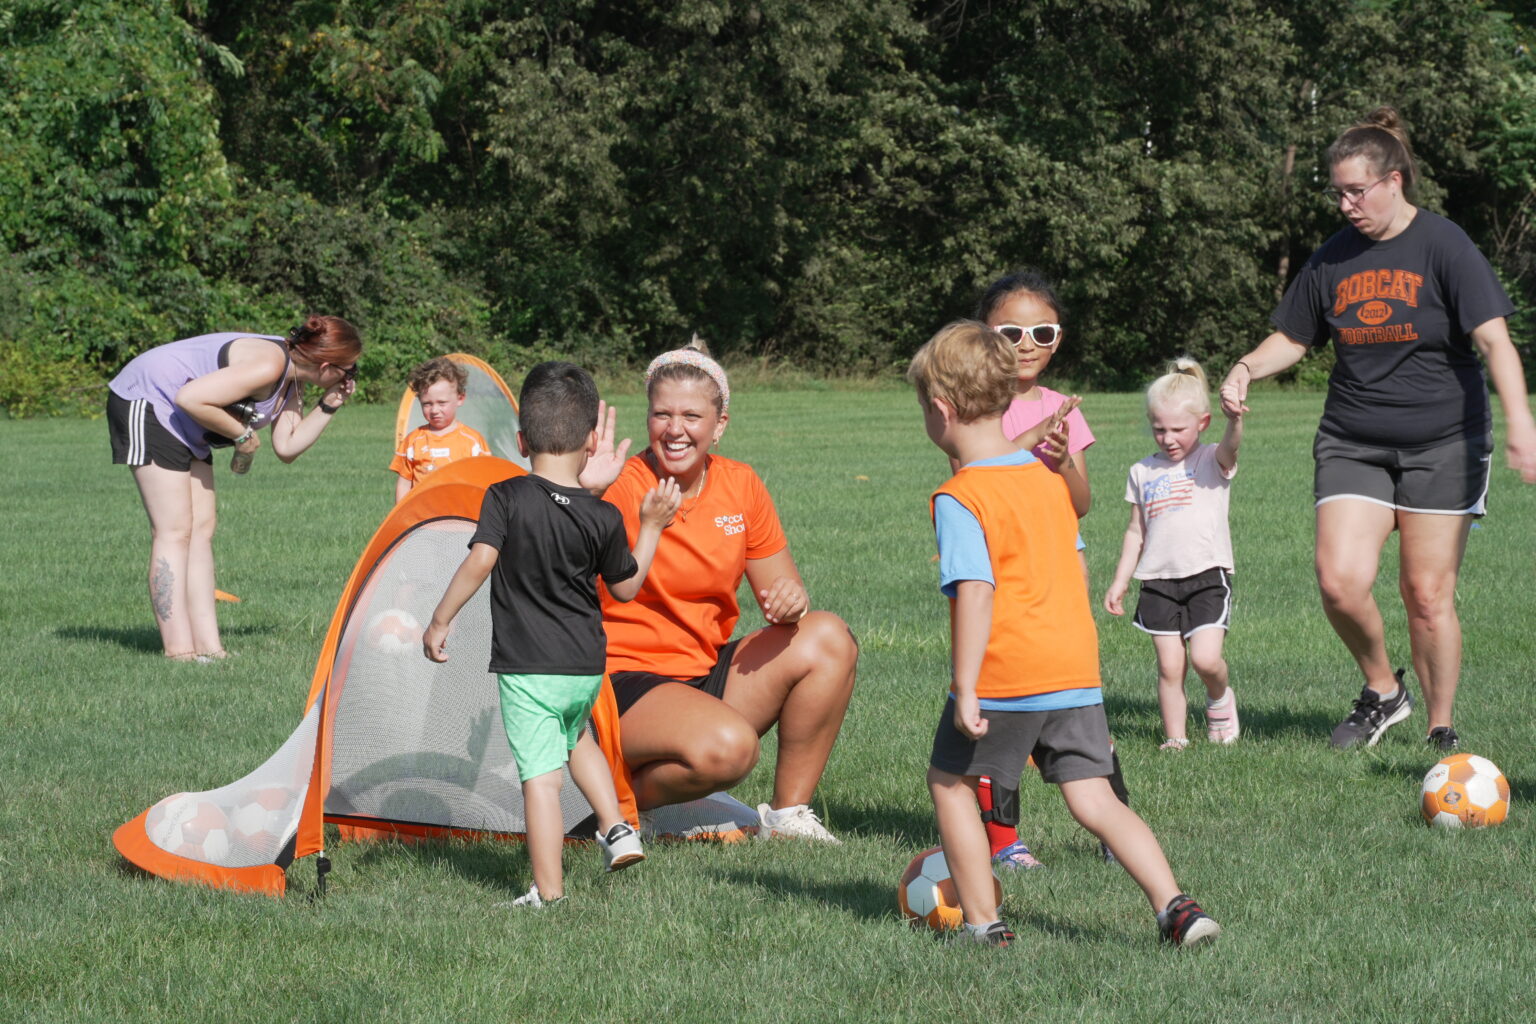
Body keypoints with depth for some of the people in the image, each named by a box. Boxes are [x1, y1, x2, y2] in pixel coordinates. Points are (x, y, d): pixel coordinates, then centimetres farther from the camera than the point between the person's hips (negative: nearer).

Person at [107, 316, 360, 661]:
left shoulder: (289, 382, 6)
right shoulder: (267, 366, -26)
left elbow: (287, 447, 2)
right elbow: (191, 399, -31)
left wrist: (328, 406, -5)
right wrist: (241, 434, -20)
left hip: (186, 430, 10)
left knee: (202, 528, 5)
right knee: (175, 530, -12)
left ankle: (208, 646, 4)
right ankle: (179, 652, -12)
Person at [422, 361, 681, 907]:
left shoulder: (506, 498, -10)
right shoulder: (602, 518, -2)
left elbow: (480, 561, -20)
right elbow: (624, 588, 10)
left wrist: (439, 621, -11)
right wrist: (651, 526, 19)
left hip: (526, 667, -4)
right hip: (586, 664, 4)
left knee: (540, 773, -4)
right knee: (575, 736, 33)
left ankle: (549, 894, -3)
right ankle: (617, 829, 27)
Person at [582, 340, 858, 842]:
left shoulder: (740, 486, 5)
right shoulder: (620, 489, -14)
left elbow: (783, 590, 13)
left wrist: (790, 600, -12)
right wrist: (585, 494, -46)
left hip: (707, 675, 7)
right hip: (625, 681, -7)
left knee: (828, 639, -10)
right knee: (727, 747, -34)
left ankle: (788, 814, -1)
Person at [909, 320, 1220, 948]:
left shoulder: (959, 500, -12)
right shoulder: (1049, 480, 12)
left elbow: (975, 592, -21)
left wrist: (965, 690, -21)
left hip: (1004, 676, -7)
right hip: (1076, 669, 7)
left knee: (949, 781, 14)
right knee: (1092, 800, 7)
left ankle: (983, 922, 14)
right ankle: (1174, 906, -7)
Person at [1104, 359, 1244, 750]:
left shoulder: (1212, 462, 1)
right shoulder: (1143, 472, 12)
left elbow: (1229, 447, -24)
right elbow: (1136, 531, 19)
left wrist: (1234, 421, -47)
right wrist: (1119, 582, 16)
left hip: (1207, 575, -3)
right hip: (1158, 581, 3)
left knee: (1205, 658, -14)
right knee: (1169, 665, 0)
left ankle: (1220, 699, 17)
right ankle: (1174, 738, 8)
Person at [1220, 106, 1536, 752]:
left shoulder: (1443, 246, -7)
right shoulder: (1333, 259, 7)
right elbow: (1292, 338, 18)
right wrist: (1247, 370, -3)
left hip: (1441, 446, -3)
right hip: (1352, 447, 3)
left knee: (1427, 595, -2)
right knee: (1340, 582, -14)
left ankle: (1441, 730, 15)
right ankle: (1383, 691, 12)